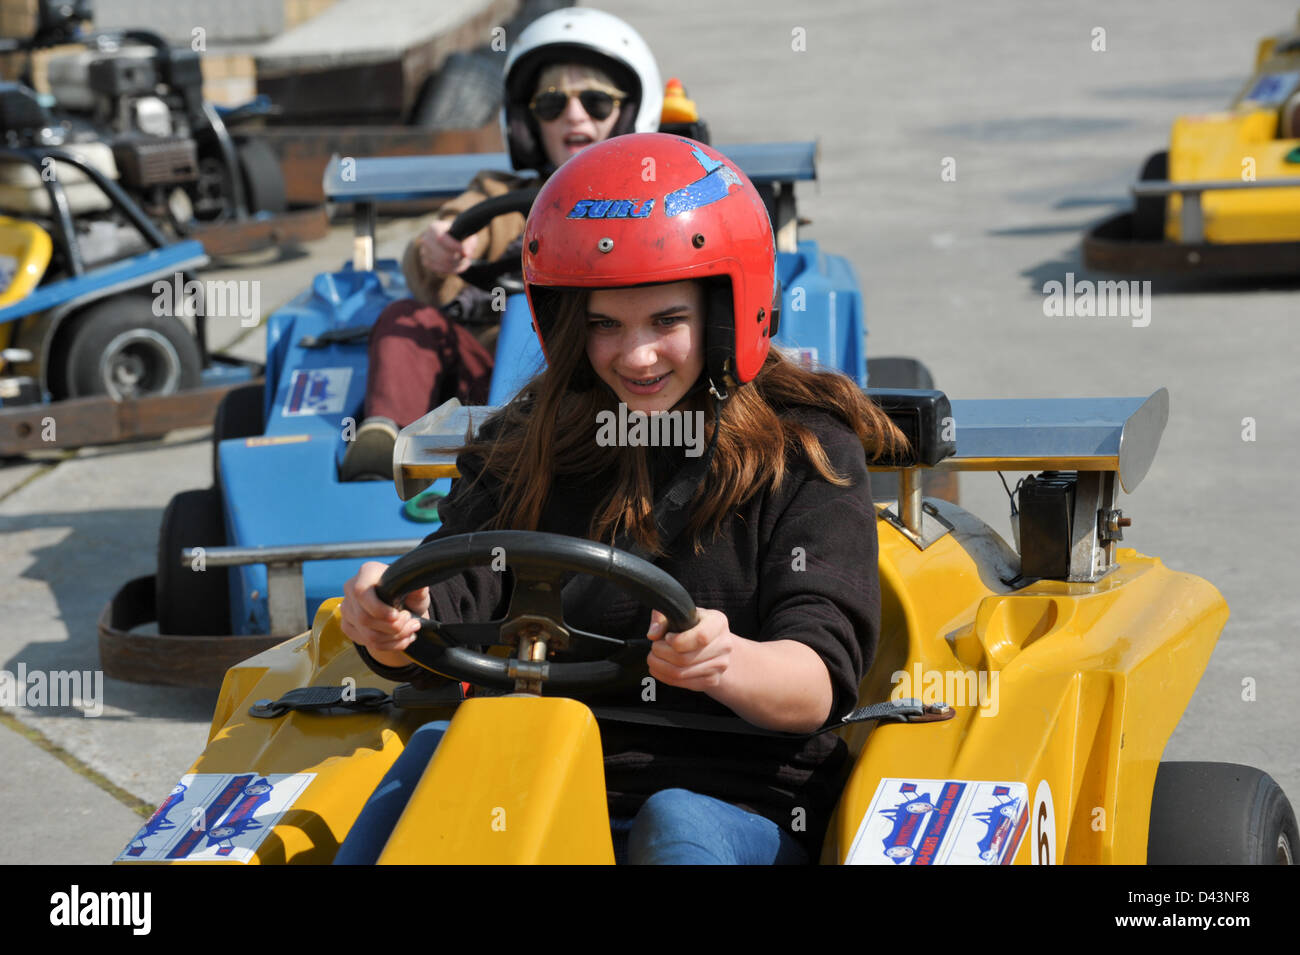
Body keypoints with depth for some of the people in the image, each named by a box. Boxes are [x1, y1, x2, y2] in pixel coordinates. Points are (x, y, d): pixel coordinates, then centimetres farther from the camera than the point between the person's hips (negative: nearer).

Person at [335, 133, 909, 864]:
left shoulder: (806, 452, 1)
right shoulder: (530, 444, 11)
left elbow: (820, 683, -10)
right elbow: (451, 607, -2)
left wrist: (723, 663, -34)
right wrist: (388, 625, -28)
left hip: (741, 809, -2)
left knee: (677, 824, -34)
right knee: (439, 749, -25)